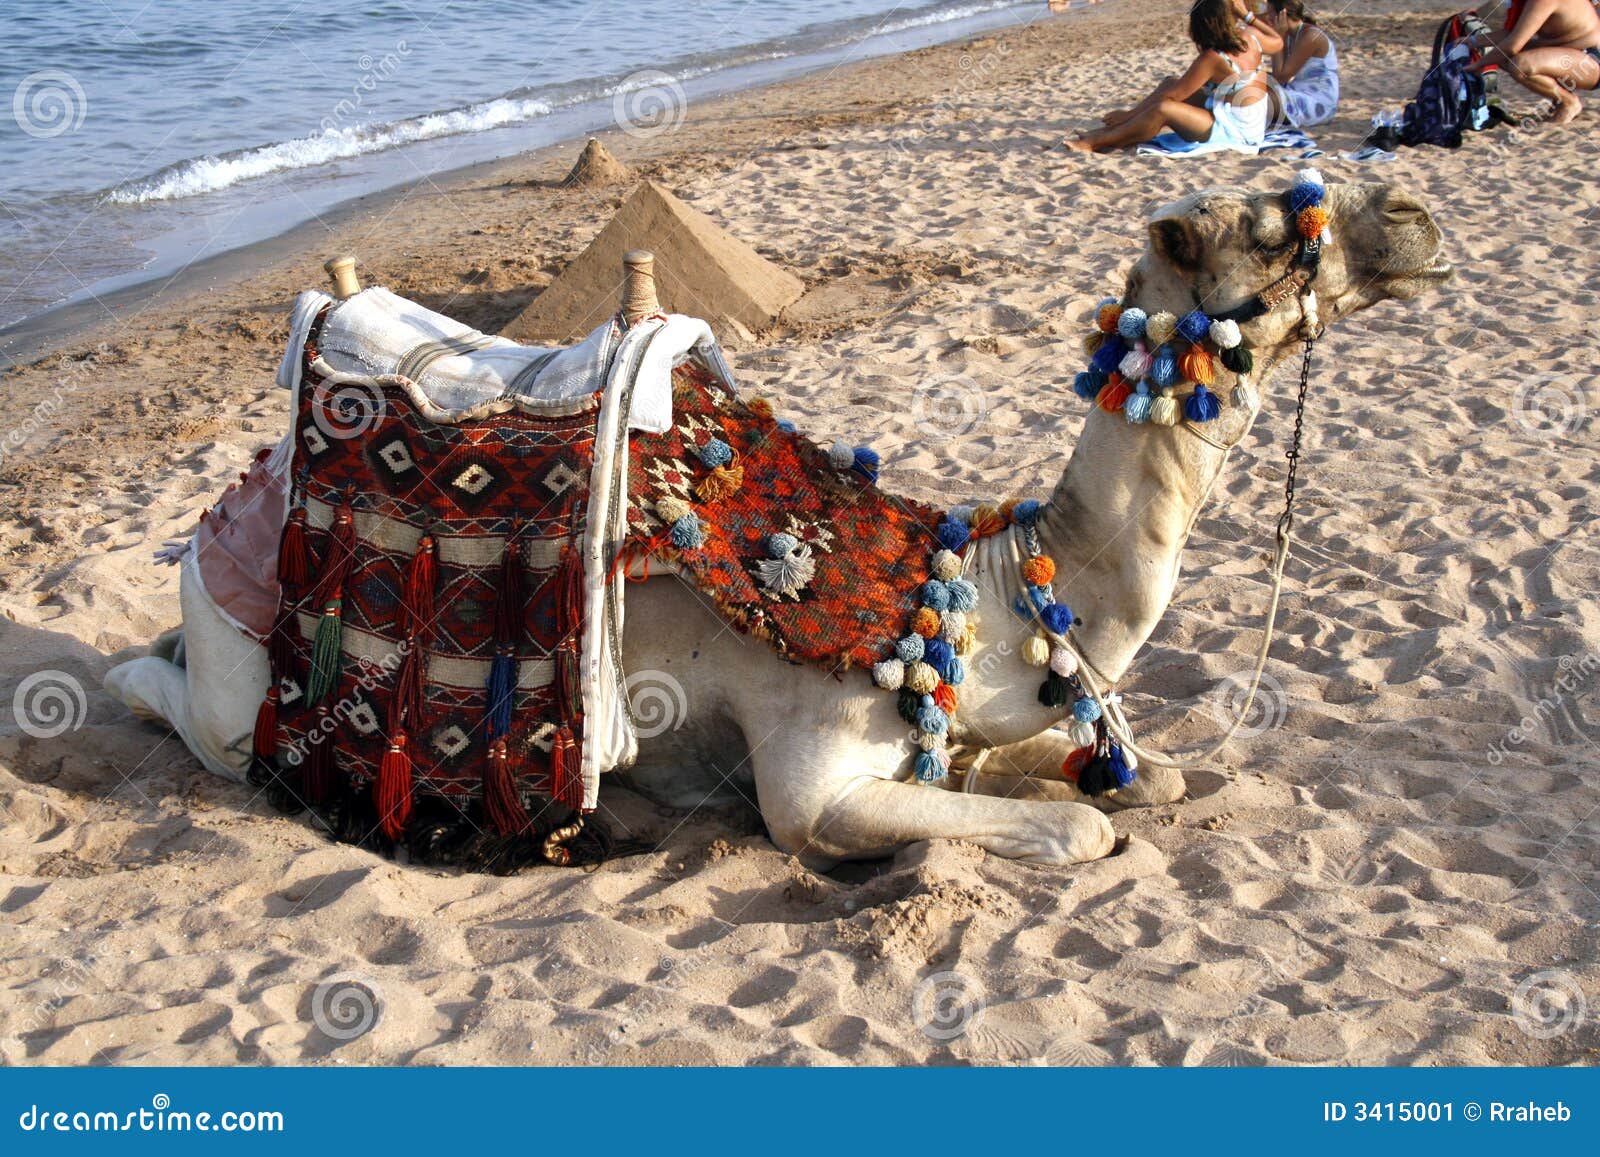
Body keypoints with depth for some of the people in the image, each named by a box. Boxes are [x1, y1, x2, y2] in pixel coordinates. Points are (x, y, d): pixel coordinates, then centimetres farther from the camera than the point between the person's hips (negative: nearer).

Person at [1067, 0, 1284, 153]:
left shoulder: (1212, 58, -24)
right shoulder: (1251, 36, -4)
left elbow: (1172, 95, -19)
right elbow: (1278, 42, 20)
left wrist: (1129, 114, -12)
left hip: (1232, 131, -9)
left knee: (1164, 108, -28)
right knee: (1168, 84, 8)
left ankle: (1095, 143, -24)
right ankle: (1113, 130, 3)